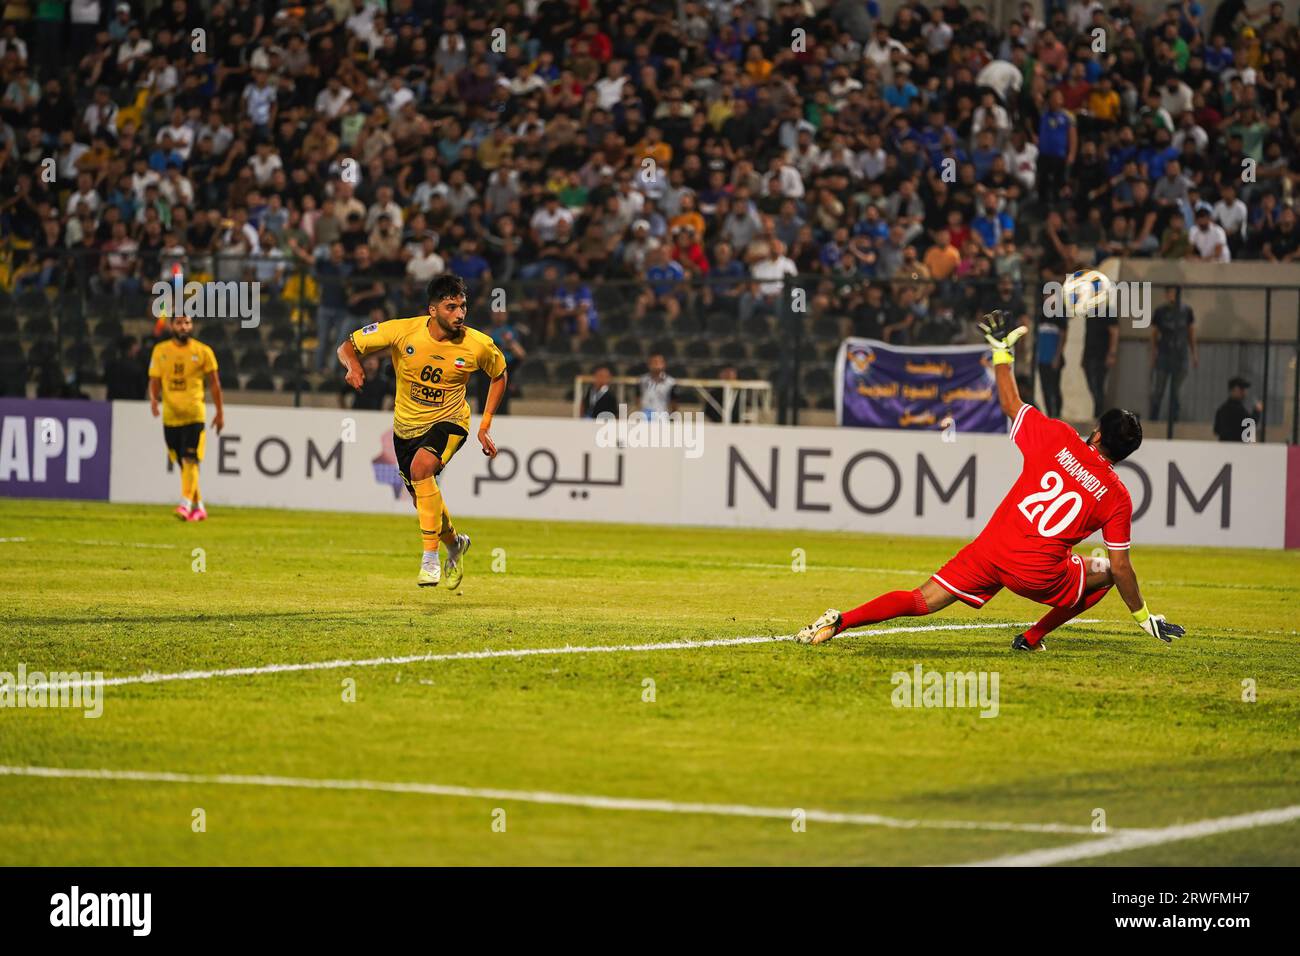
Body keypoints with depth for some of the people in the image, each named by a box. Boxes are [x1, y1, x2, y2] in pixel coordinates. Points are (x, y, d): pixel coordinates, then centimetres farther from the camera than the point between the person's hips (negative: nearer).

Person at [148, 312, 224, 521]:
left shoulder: (203, 352, 1)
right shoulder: (160, 351, 6)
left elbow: (214, 384, 6)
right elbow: (154, 381, 7)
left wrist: (220, 413, 6)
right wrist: (153, 398, -14)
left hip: (194, 415, -3)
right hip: (170, 416, 3)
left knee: (190, 460, -17)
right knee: (183, 463, 10)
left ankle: (186, 504, -23)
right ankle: (199, 507, 22)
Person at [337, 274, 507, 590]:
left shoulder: (478, 345, -18)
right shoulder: (402, 331, -20)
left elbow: (499, 375, 5)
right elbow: (347, 346, -10)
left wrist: (484, 427, 2)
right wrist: (353, 365, -35)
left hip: (448, 422, -3)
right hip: (406, 425, 3)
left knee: (421, 467, -33)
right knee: (423, 500, 14)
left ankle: (430, 558, -27)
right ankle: (455, 544, 48)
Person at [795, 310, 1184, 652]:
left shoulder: (1057, 439, 0)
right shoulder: (1117, 497, -2)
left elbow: (1010, 403, 9)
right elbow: (1121, 568, 1)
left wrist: (1003, 350, 23)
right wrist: (1144, 617, 14)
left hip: (991, 548, 2)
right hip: (1038, 574, -2)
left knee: (921, 602, 7)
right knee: (1104, 573, 23)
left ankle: (840, 622, -12)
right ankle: (1032, 639, 18)